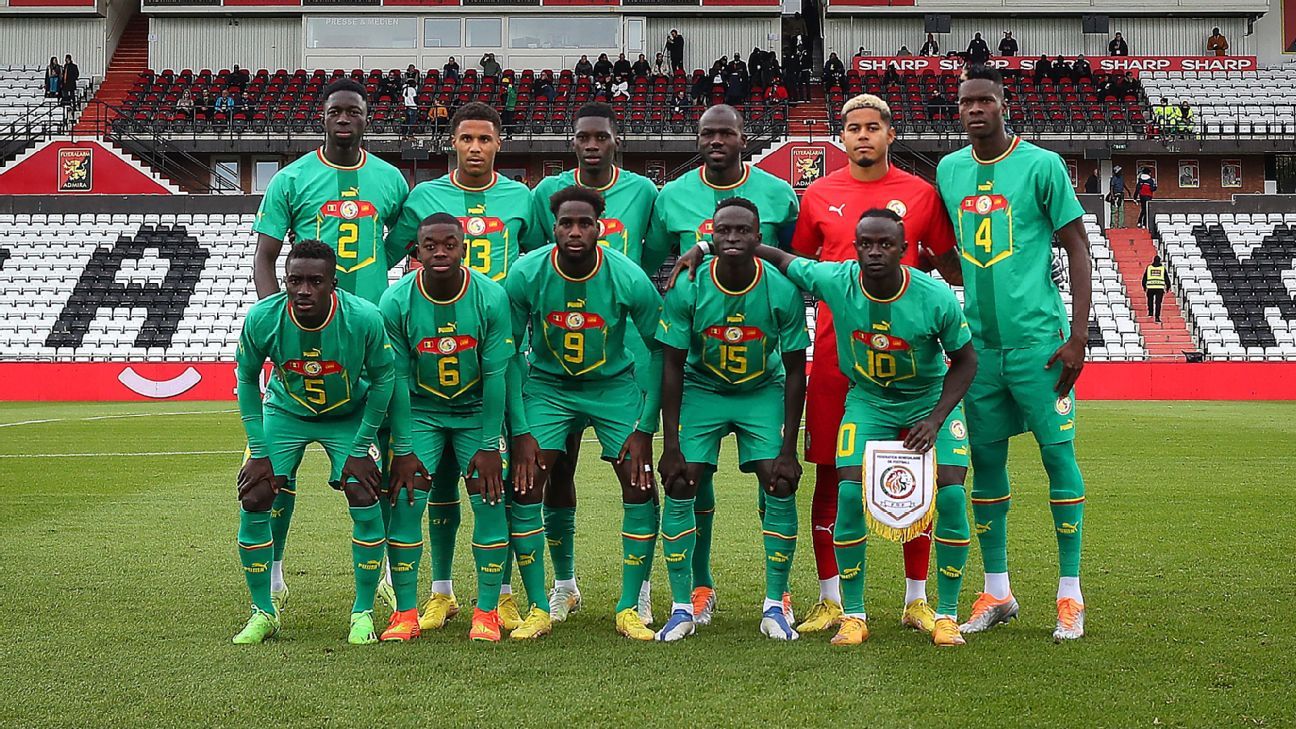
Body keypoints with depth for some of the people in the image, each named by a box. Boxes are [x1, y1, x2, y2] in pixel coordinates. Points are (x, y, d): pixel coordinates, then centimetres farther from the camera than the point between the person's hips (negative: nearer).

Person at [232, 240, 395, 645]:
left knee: (365, 501, -14)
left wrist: (360, 449, -12)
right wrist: (259, 452, -10)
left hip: (349, 416, -1)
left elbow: (382, 378, -13)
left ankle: (363, 613, 3)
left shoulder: (364, 319, -31)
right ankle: (263, 612, 8)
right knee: (254, 501, -9)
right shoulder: (262, 318, -27)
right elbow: (246, 379, -8)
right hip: (285, 411, 1)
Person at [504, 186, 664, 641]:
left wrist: (645, 428, -12)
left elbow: (660, 349, -9)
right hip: (548, 385, 0)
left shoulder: (629, 279, -21)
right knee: (525, 485, -13)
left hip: (614, 385, 0)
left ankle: (629, 609, 2)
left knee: (640, 488, -10)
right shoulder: (526, 275, -19)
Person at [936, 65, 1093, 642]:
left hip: (1038, 337, -4)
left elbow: (1077, 249, -4)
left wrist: (1077, 336, -11)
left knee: (1058, 454, -2)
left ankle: (1070, 594, 6)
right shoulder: (948, 170, 10)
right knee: (986, 460, 7)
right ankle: (997, 592, 17)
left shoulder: (1042, 166, -5)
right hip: (979, 339, 5)